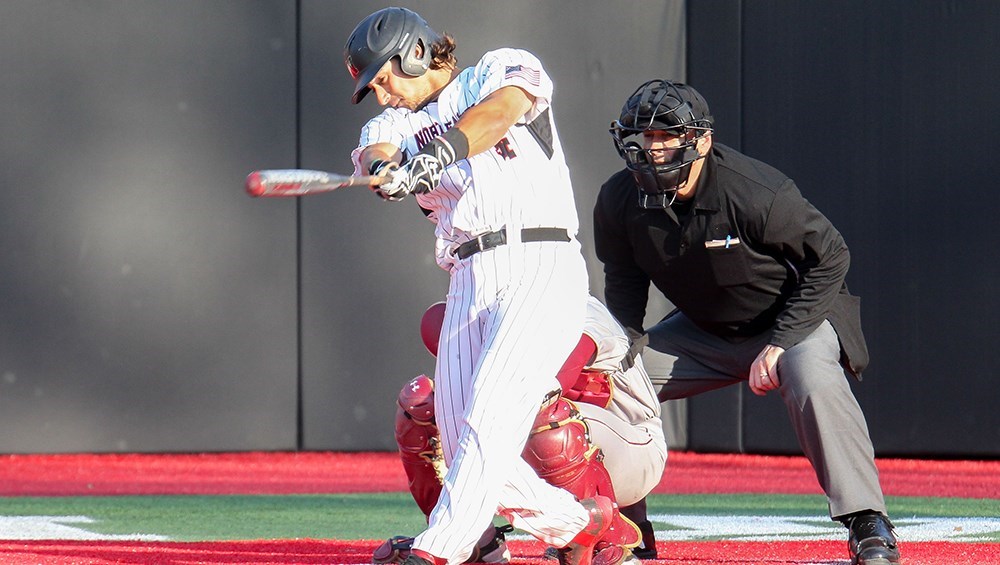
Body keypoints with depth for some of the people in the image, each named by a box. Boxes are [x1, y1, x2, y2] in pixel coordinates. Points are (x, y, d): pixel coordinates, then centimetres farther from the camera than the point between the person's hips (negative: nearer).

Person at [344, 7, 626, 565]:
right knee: (462, 447, -2)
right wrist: (383, 169, -26)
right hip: (470, 283, 6)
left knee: (489, 414, -21)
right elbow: (376, 153, -1)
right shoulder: (396, 123, 22)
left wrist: (441, 149, -33)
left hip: (541, 267, -6)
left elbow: (502, 109, -15)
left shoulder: (502, 69, 9)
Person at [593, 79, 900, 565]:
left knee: (815, 384, -35)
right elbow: (624, 284, 5)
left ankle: (869, 525, -26)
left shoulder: (756, 193, -32)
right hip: (702, 332, 6)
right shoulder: (619, 201, -15)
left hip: (796, 320, -6)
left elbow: (830, 257, -22)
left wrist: (779, 345, -25)